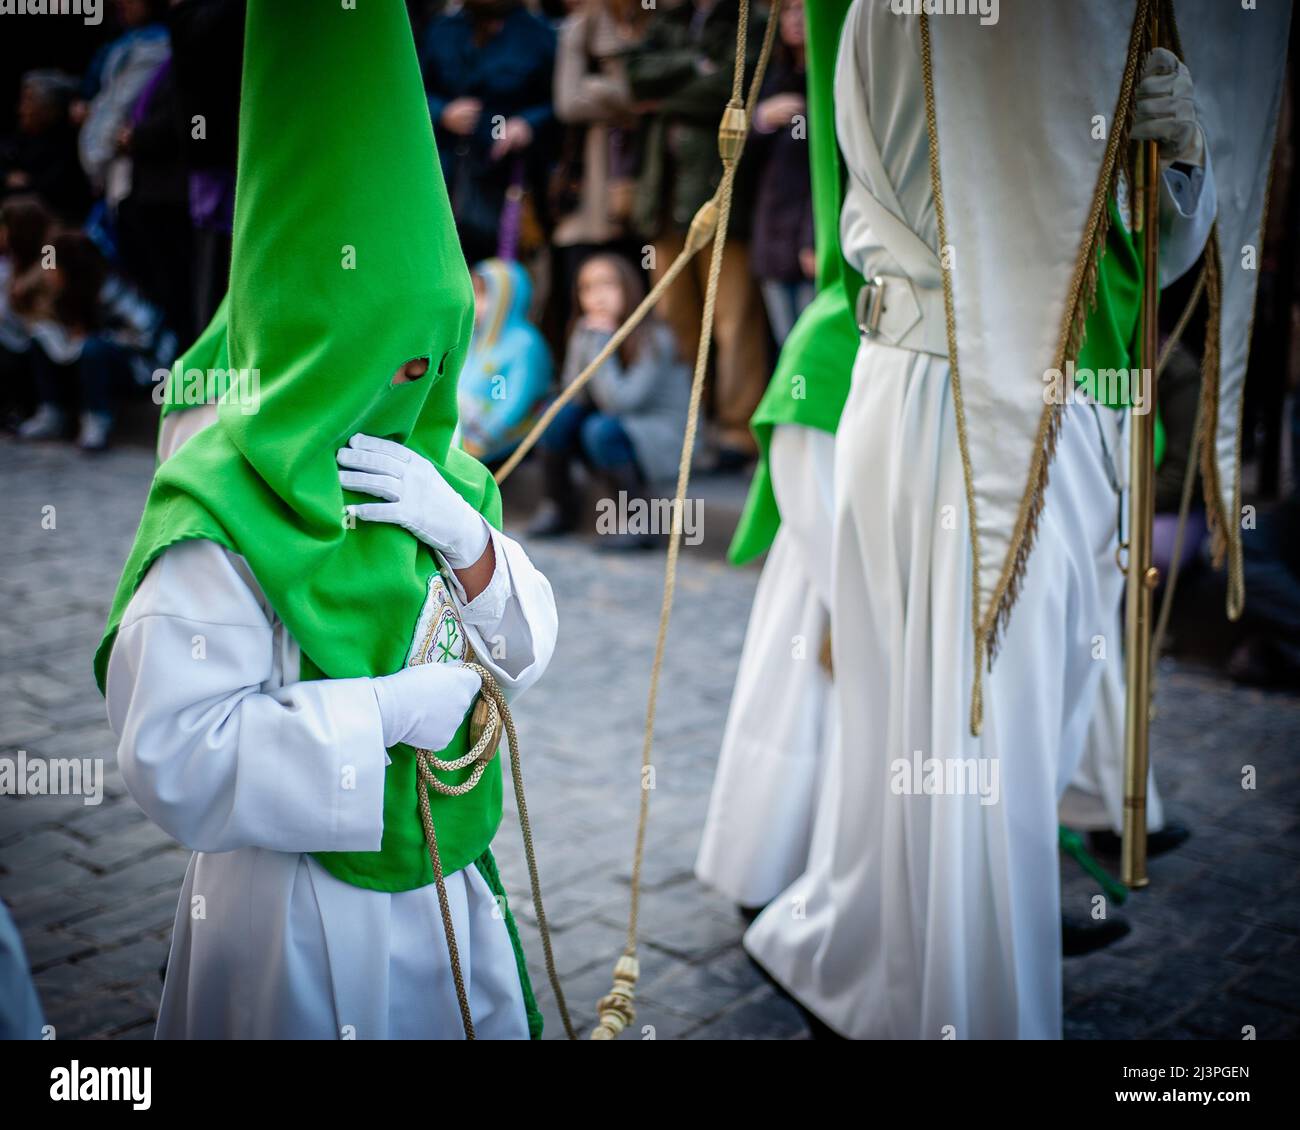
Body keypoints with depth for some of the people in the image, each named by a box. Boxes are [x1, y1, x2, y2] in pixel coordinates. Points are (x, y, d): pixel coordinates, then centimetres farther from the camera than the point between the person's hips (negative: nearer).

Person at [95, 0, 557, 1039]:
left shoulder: (446, 474, -2)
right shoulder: (221, 509, -21)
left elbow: (525, 654, -1)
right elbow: (174, 750, -28)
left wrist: (465, 537, -18)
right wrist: (388, 709, -25)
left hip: (451, 883, 6)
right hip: (299, 910, -6)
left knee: (486, 1023, 23)